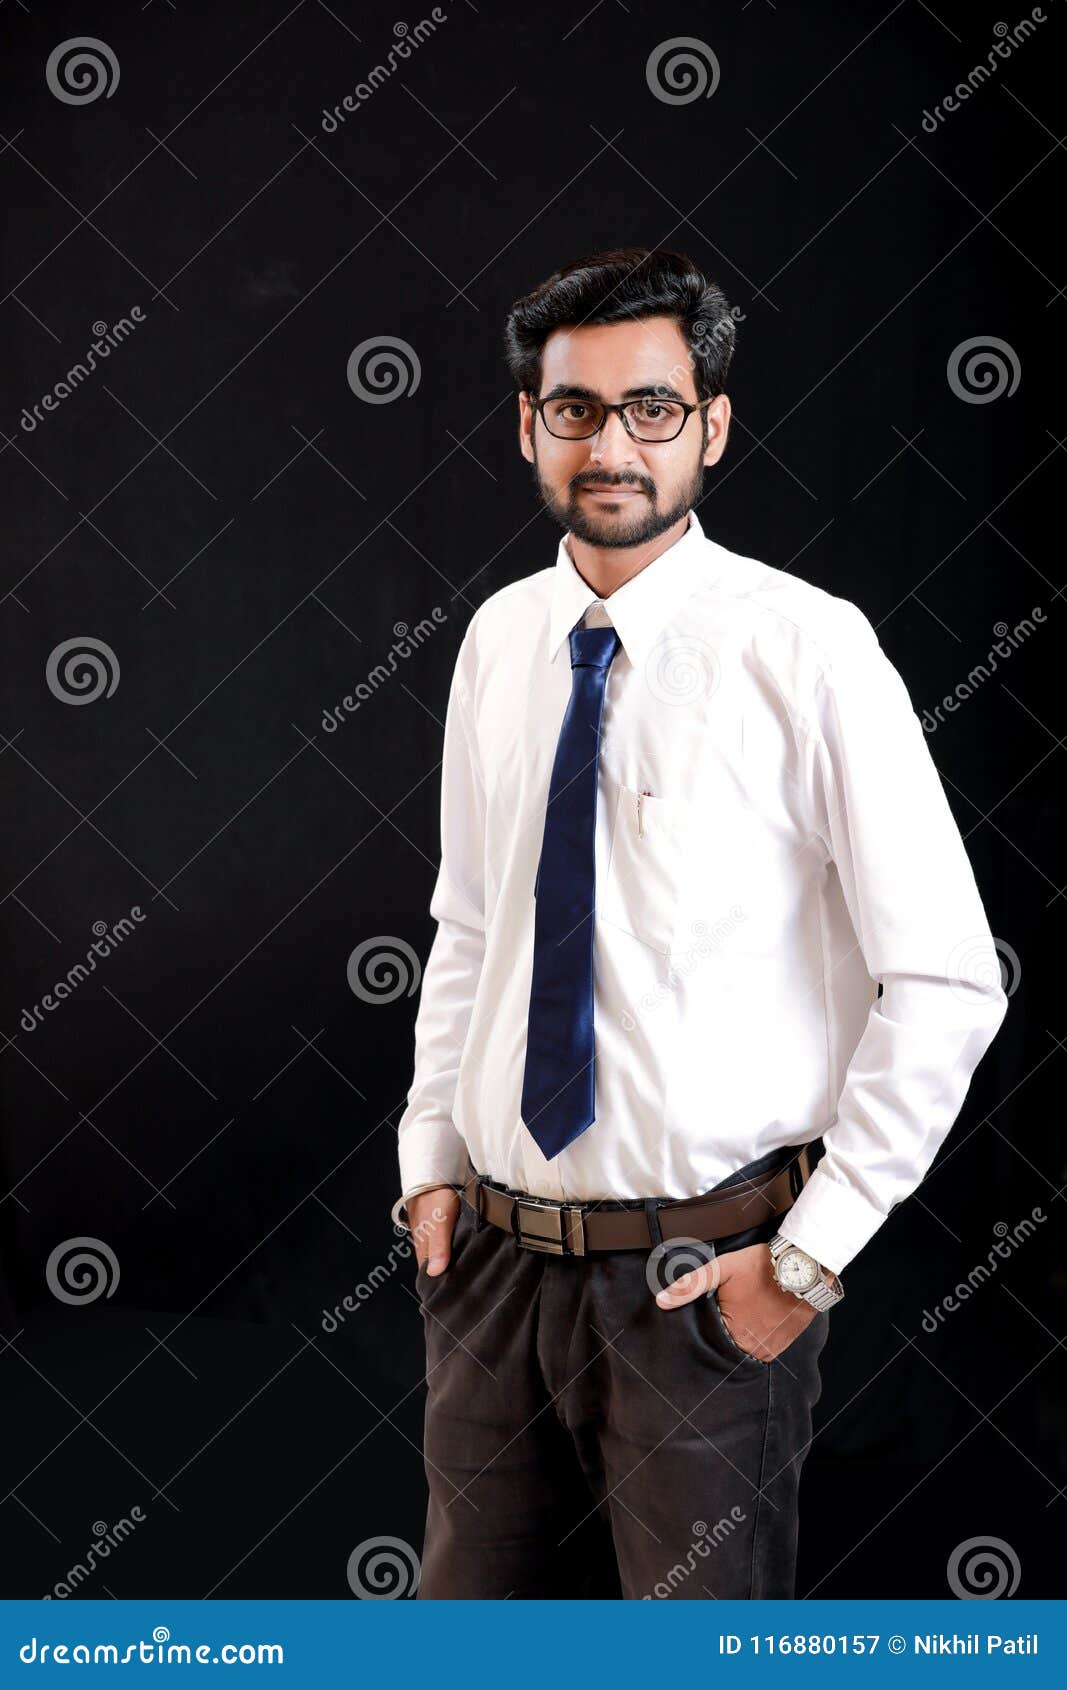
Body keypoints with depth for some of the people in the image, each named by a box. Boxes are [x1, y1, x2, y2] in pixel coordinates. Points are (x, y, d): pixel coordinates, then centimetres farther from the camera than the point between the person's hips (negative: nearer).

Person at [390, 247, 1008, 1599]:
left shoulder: (806, 649, -12)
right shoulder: (498, 639, 5)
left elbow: (947, 985, -12)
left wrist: (812, 1256, -12)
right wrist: (430, 1158, 8)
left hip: (705, 1273, -5)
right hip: (494, 1246, 5)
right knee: (474, 1598, 17)